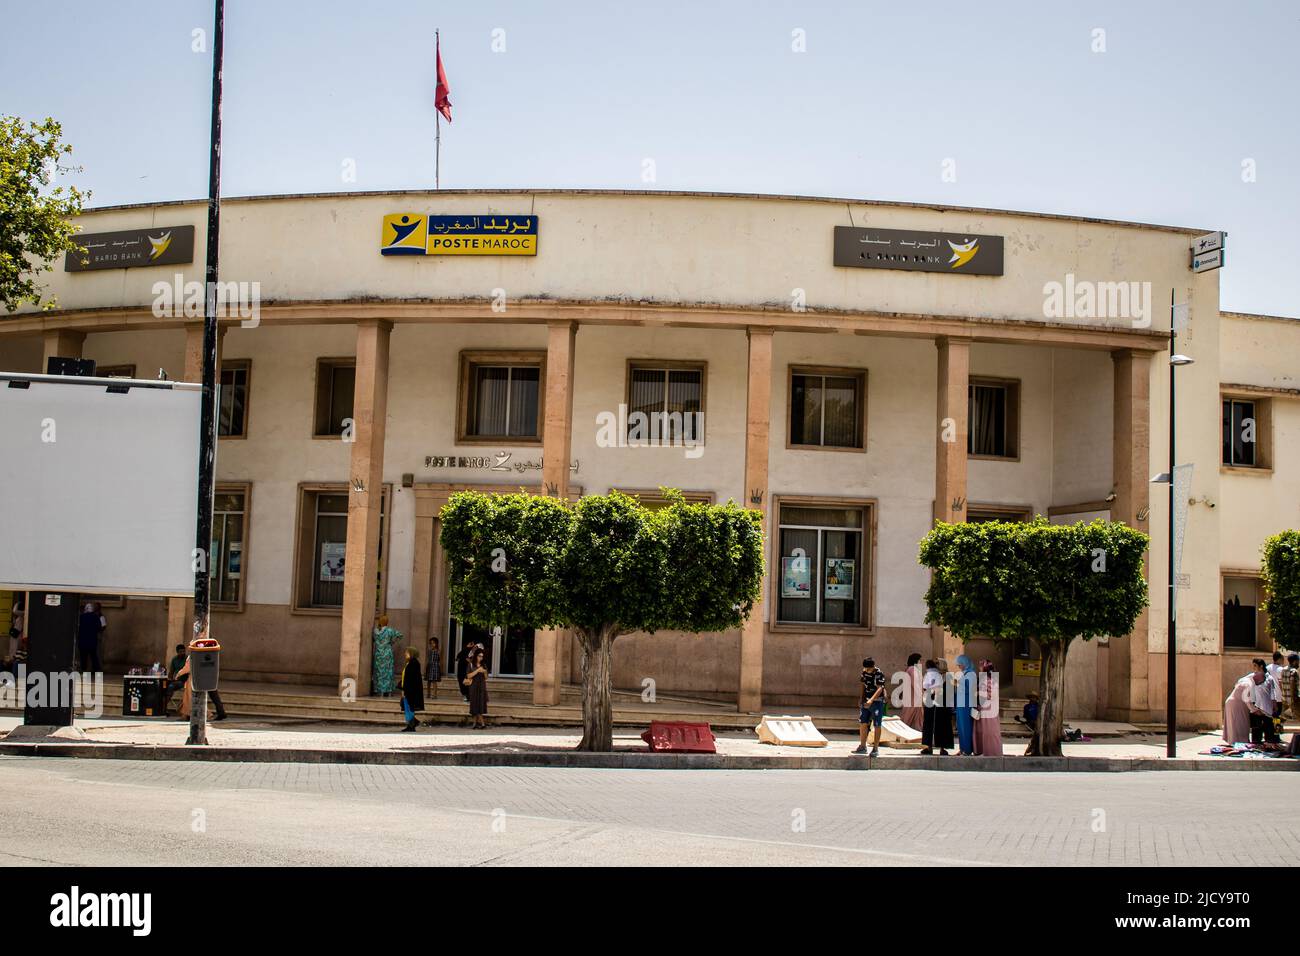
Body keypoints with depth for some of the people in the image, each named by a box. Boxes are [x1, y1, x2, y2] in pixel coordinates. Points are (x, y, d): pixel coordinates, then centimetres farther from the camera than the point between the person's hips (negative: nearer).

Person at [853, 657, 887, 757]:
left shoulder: (879, 674, -16)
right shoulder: (864, 672, 5)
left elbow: (879, 689, -25)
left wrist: (871, 700, -36)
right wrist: (861, 699, 10)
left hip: (877, 702, -7)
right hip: (866, 701, 7)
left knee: (877, 725, -1)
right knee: (862, 723, 6)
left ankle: (876, 749, 6)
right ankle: (862, 746, 17)